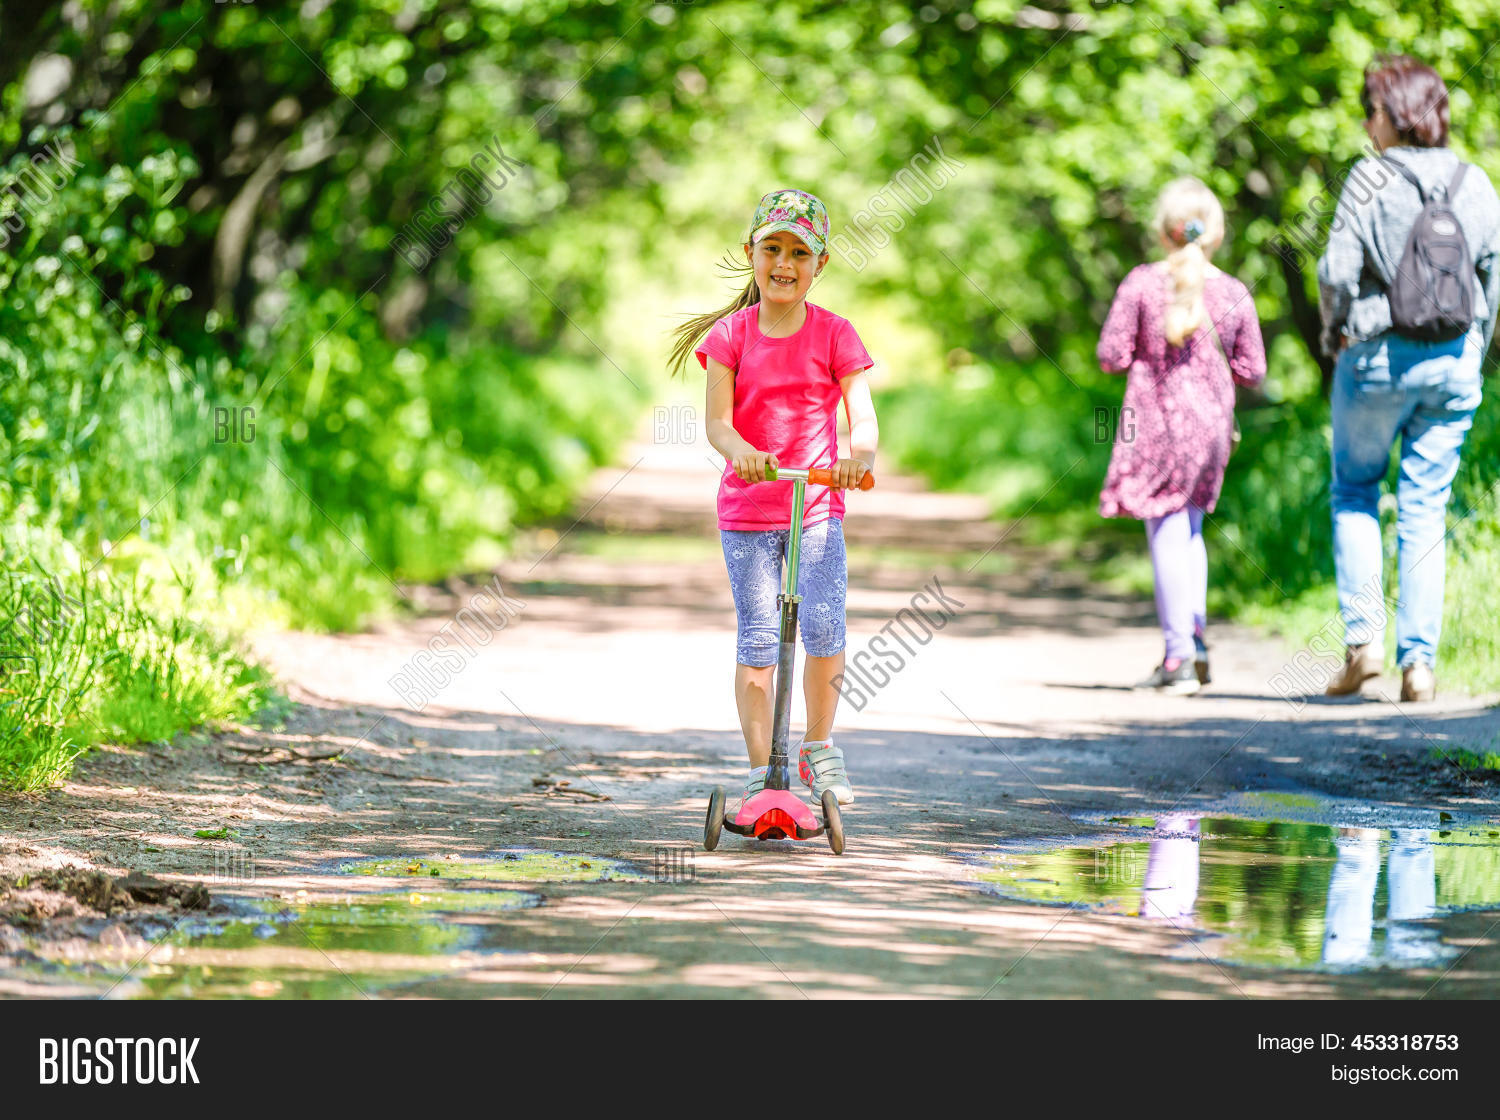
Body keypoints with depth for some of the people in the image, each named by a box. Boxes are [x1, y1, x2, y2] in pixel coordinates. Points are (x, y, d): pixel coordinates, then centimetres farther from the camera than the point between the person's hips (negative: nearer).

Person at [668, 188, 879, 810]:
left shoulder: (834, 334, 0)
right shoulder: (731, 334, -1)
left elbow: (862, 413, -9)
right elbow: (716, 420, -10)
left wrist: (860, 456, -32)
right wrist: (742, 451, -32)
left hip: (818, 504, 0)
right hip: (746, 506, 0)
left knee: (824, 628, -13)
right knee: (757, 642, -2)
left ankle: (819, 747, 10)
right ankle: (760, 770, 7)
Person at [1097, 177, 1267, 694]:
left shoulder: (1141, 283, -8)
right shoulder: (1234, 294, -1)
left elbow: (1111, 356, -9)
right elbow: (1252, 371, 4)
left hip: (1156, 418, -3)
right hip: (1212, 419, 3)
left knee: (1166, 531, -1)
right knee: (1189, 526, 20)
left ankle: (1179, 655, -4)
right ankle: (1195, 636, 12)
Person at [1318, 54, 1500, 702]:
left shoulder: (1371, 180, -9)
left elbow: (1337, 271, -12)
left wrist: (1335, 334, 6)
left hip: (1379, 356, -3)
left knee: (1354, 491, 14)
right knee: (1425, 508, 7)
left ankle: (1364, 637, 1)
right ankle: (1419, 661, 2)